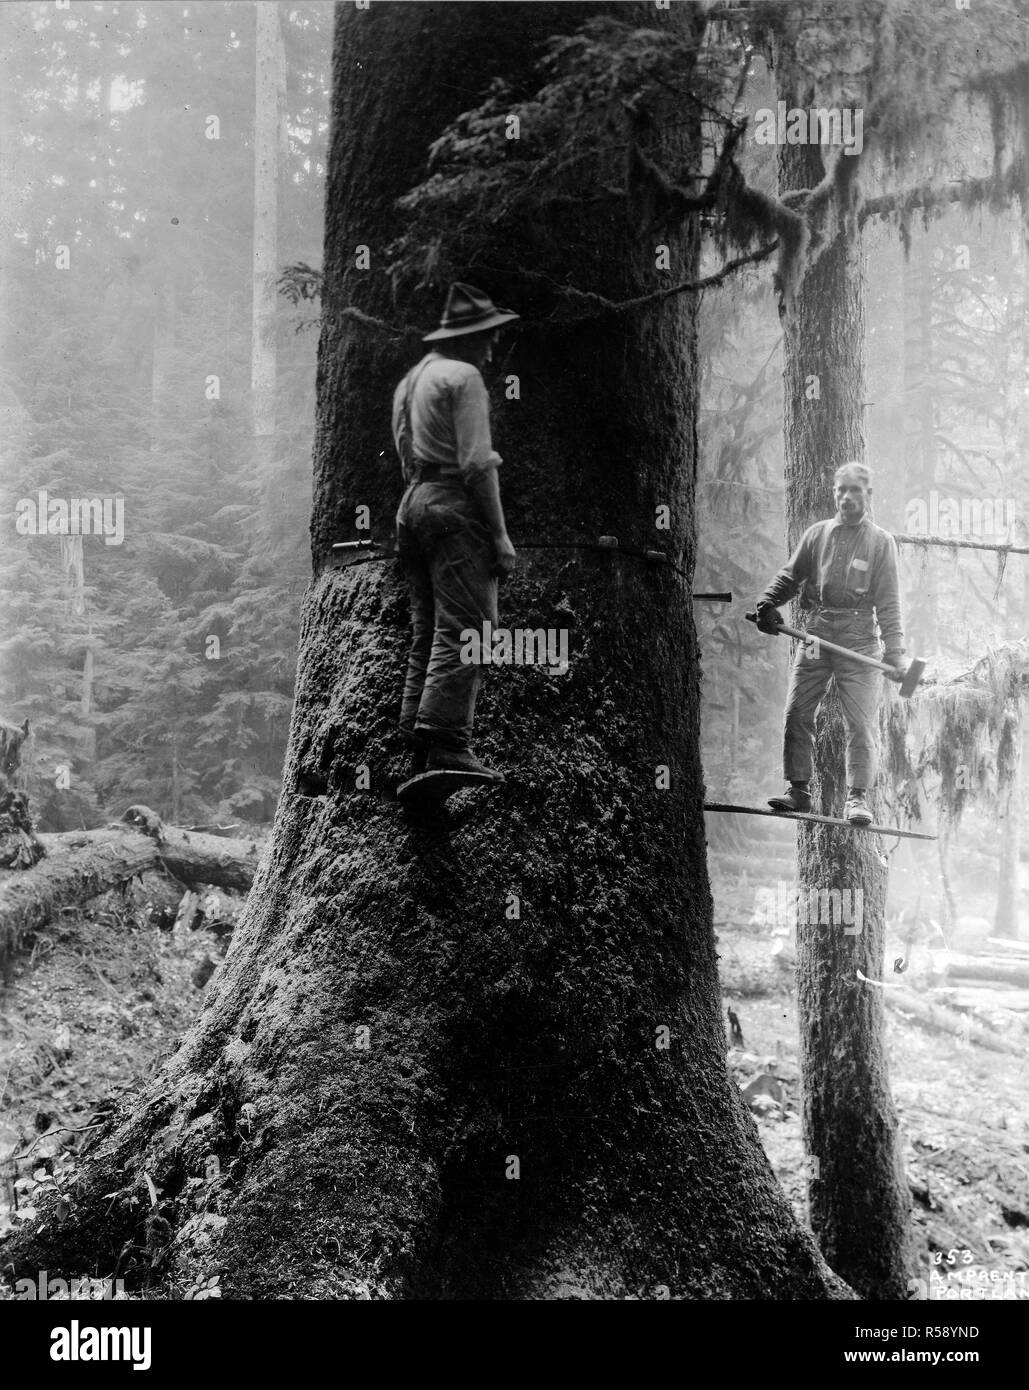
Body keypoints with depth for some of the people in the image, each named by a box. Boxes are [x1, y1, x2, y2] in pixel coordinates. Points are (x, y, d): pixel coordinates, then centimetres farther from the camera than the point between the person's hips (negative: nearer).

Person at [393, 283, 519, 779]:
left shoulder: (411, 379, 22)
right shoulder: (463, 376, -6)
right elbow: (477, 463, -14)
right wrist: (499, 534, -14)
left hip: (413, 502, 9)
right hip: (454, 504, -9)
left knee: (427, 631, 9)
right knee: (465, 626, -13)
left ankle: (416, 742, 7)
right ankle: (446, 742, -21)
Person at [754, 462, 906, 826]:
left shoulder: (881, 542, 4)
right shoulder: (817, 534, 11)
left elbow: (888, 603, 0)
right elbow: (790, 576, 16)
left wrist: (894, 652, -8)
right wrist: (767, 603, -3)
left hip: (859, 638, -3)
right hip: (816, 632, 3)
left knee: (860, 722, -6)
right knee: (796, 714, -1)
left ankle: (857, 796, 0)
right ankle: (798, 789, 9)